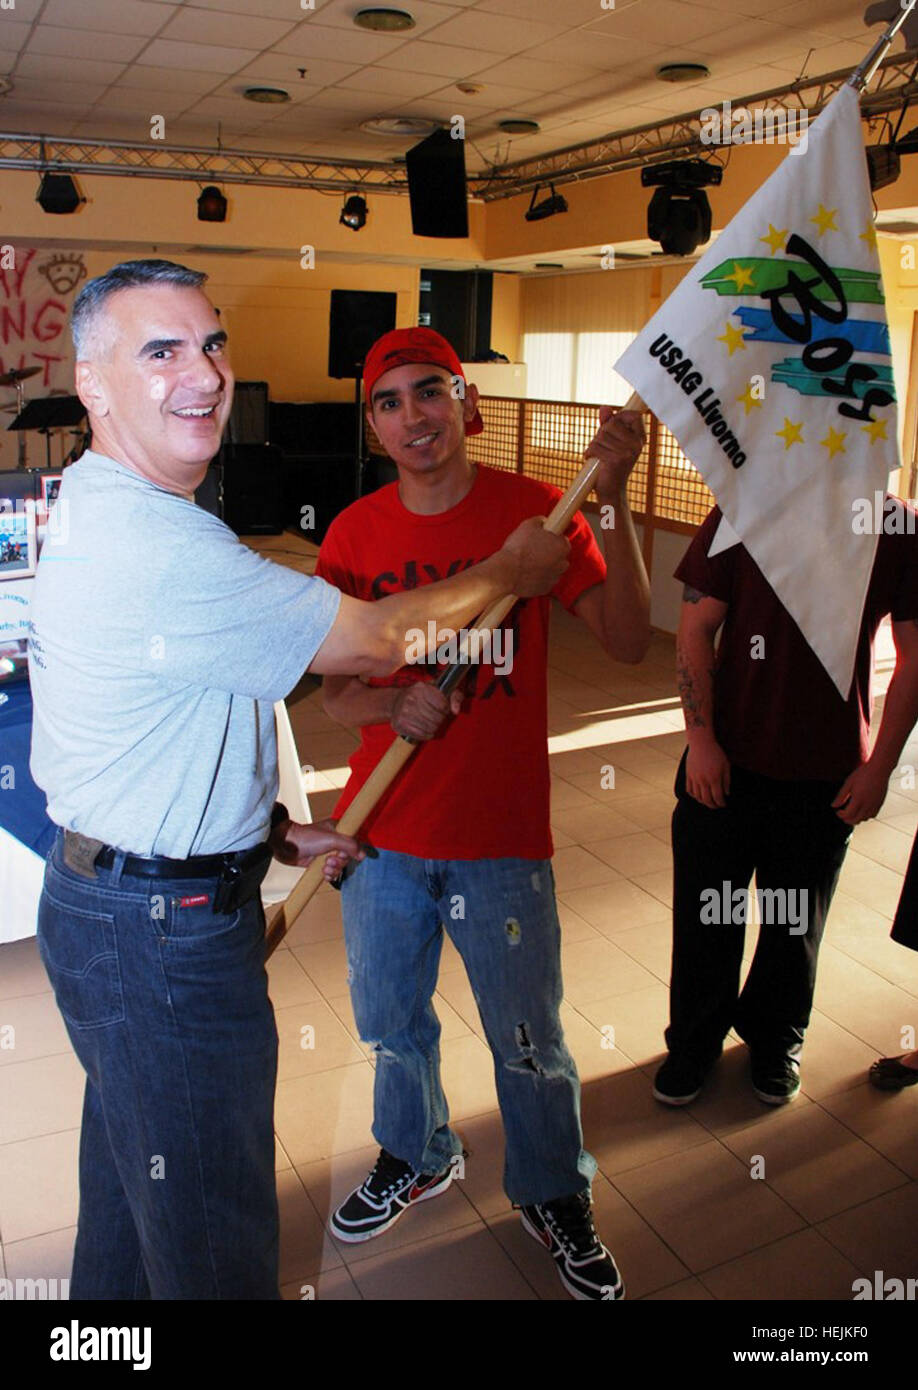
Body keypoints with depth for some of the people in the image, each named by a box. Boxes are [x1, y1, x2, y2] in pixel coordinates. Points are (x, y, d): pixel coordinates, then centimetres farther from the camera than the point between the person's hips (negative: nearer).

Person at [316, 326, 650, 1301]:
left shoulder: (536, 510, -8)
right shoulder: (354, 535, -2)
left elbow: (627, 641, -16)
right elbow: (333, 690, 1)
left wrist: (614, 502, -25)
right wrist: (393, 706, -21)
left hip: (501, 841, -2)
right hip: (383, 835, 3)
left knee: (529, 1042, 13)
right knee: (391, 1024, 21)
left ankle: (554, 1200, 41)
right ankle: (414, 1158, 51)